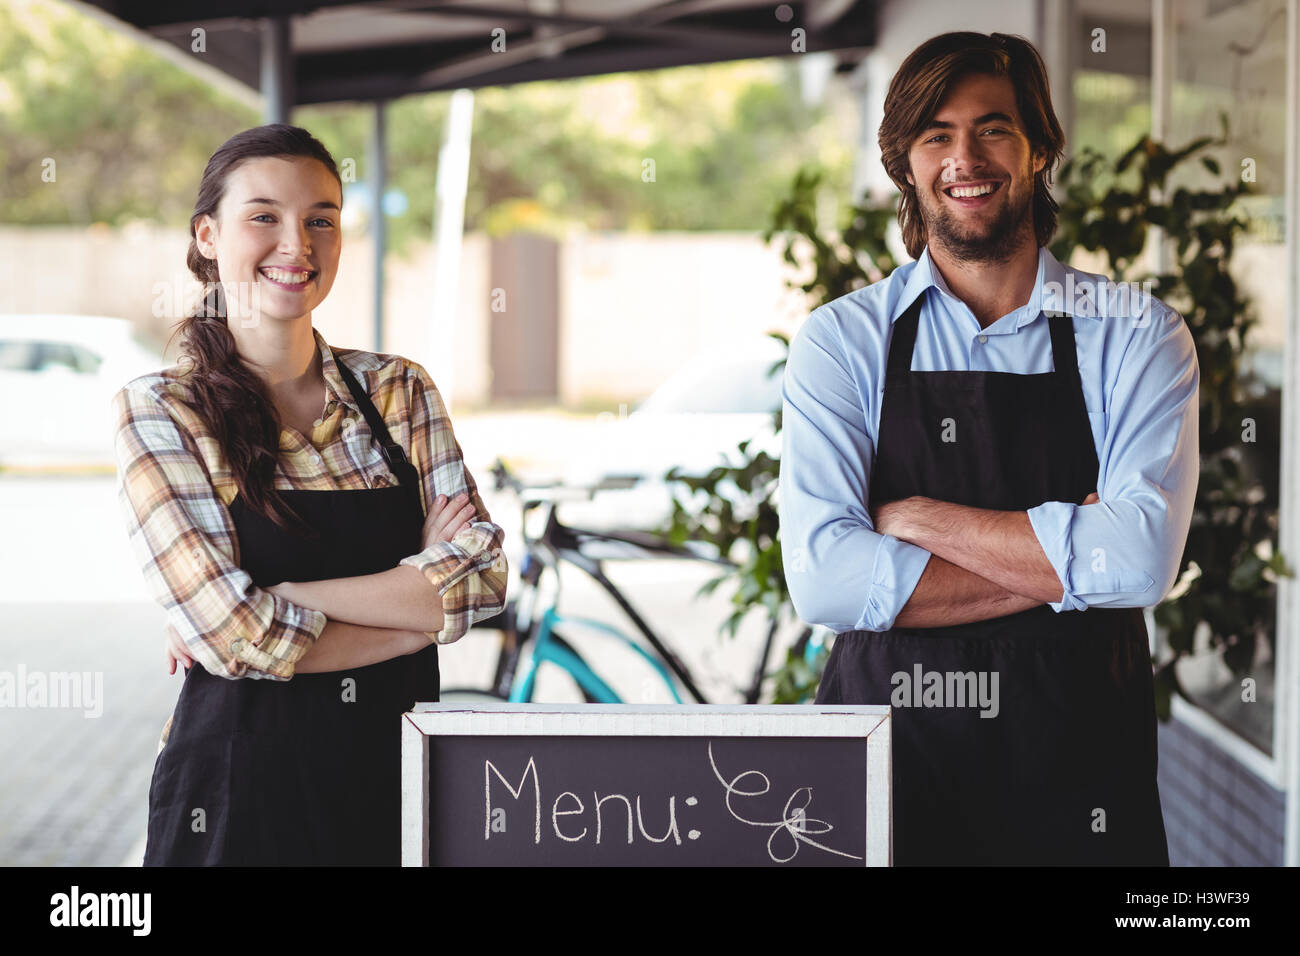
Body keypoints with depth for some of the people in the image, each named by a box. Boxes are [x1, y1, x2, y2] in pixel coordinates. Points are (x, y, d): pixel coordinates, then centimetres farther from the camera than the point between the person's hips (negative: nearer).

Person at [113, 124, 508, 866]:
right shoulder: (159, 411, -7)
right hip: (245, 783, -3)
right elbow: (237, 635, -16)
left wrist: (281, 600, -15)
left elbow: (482, 574, -9)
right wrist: (420, 613, -11)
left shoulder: (400, 389, 5)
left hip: (402, 772, 4)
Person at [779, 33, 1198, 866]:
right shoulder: (842, 341, 0)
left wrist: (919, 518, -11)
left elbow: (1142, 558, -15)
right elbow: (824, 579, -13)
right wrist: (1065, 561, -14)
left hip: (1077, 766, 0)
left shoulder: (1139, 336, 0)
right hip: (888, 760, 0)